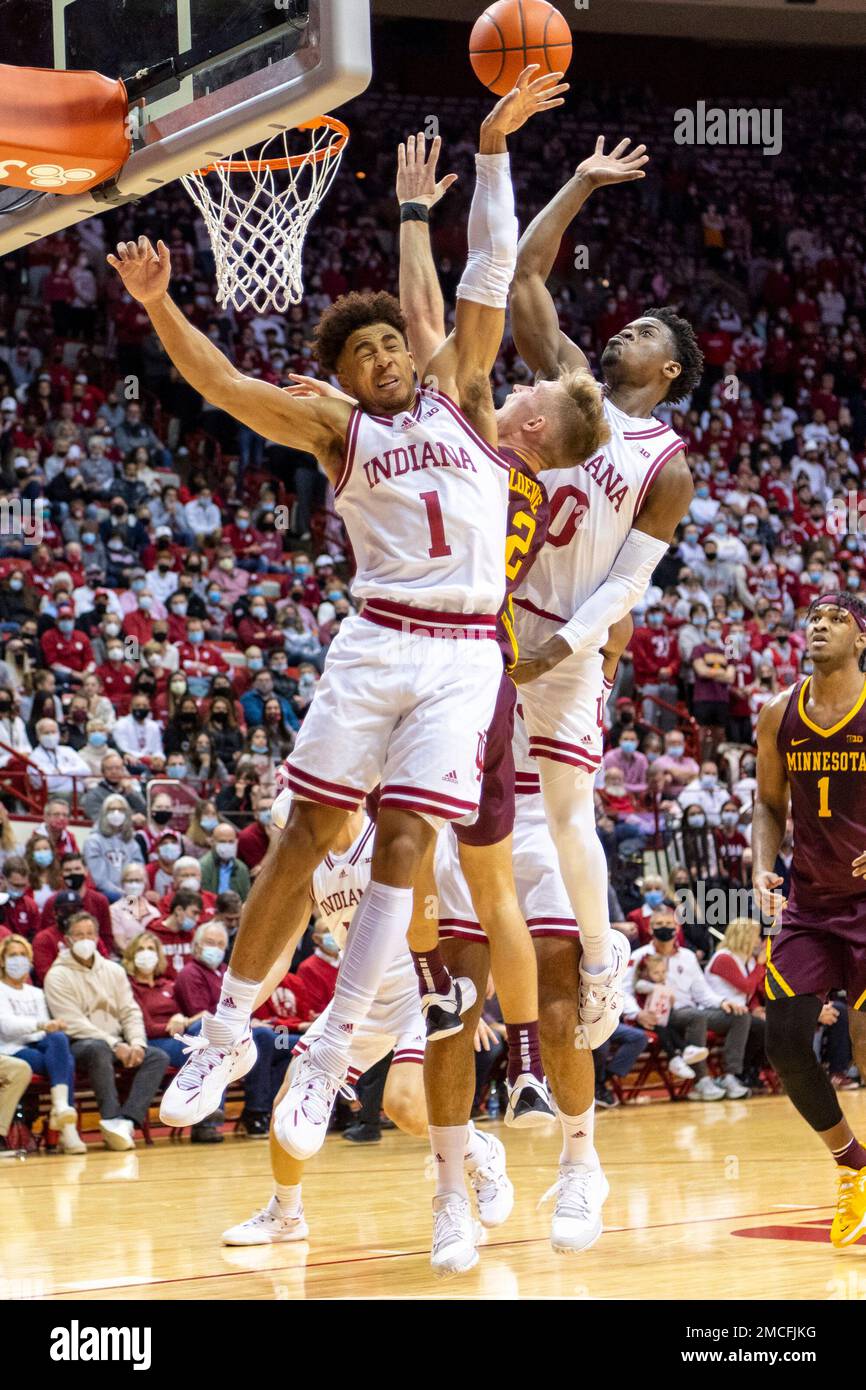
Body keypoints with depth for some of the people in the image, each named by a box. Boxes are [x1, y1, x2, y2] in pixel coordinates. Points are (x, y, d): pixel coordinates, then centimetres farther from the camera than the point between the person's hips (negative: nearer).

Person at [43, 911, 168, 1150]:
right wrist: (115, 1045, -20)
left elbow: (130, 1012, 10)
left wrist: (137, 1043, -11)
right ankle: (112, 1119, -41)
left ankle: (127, 1120, -34)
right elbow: (74, 1023, -12)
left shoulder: (114, 970, 16)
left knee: (158, 1057, -19)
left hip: (118, 1044, 6)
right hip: (80, 1045, -6)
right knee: (99, 1049, -39)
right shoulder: (58, 976, -2)